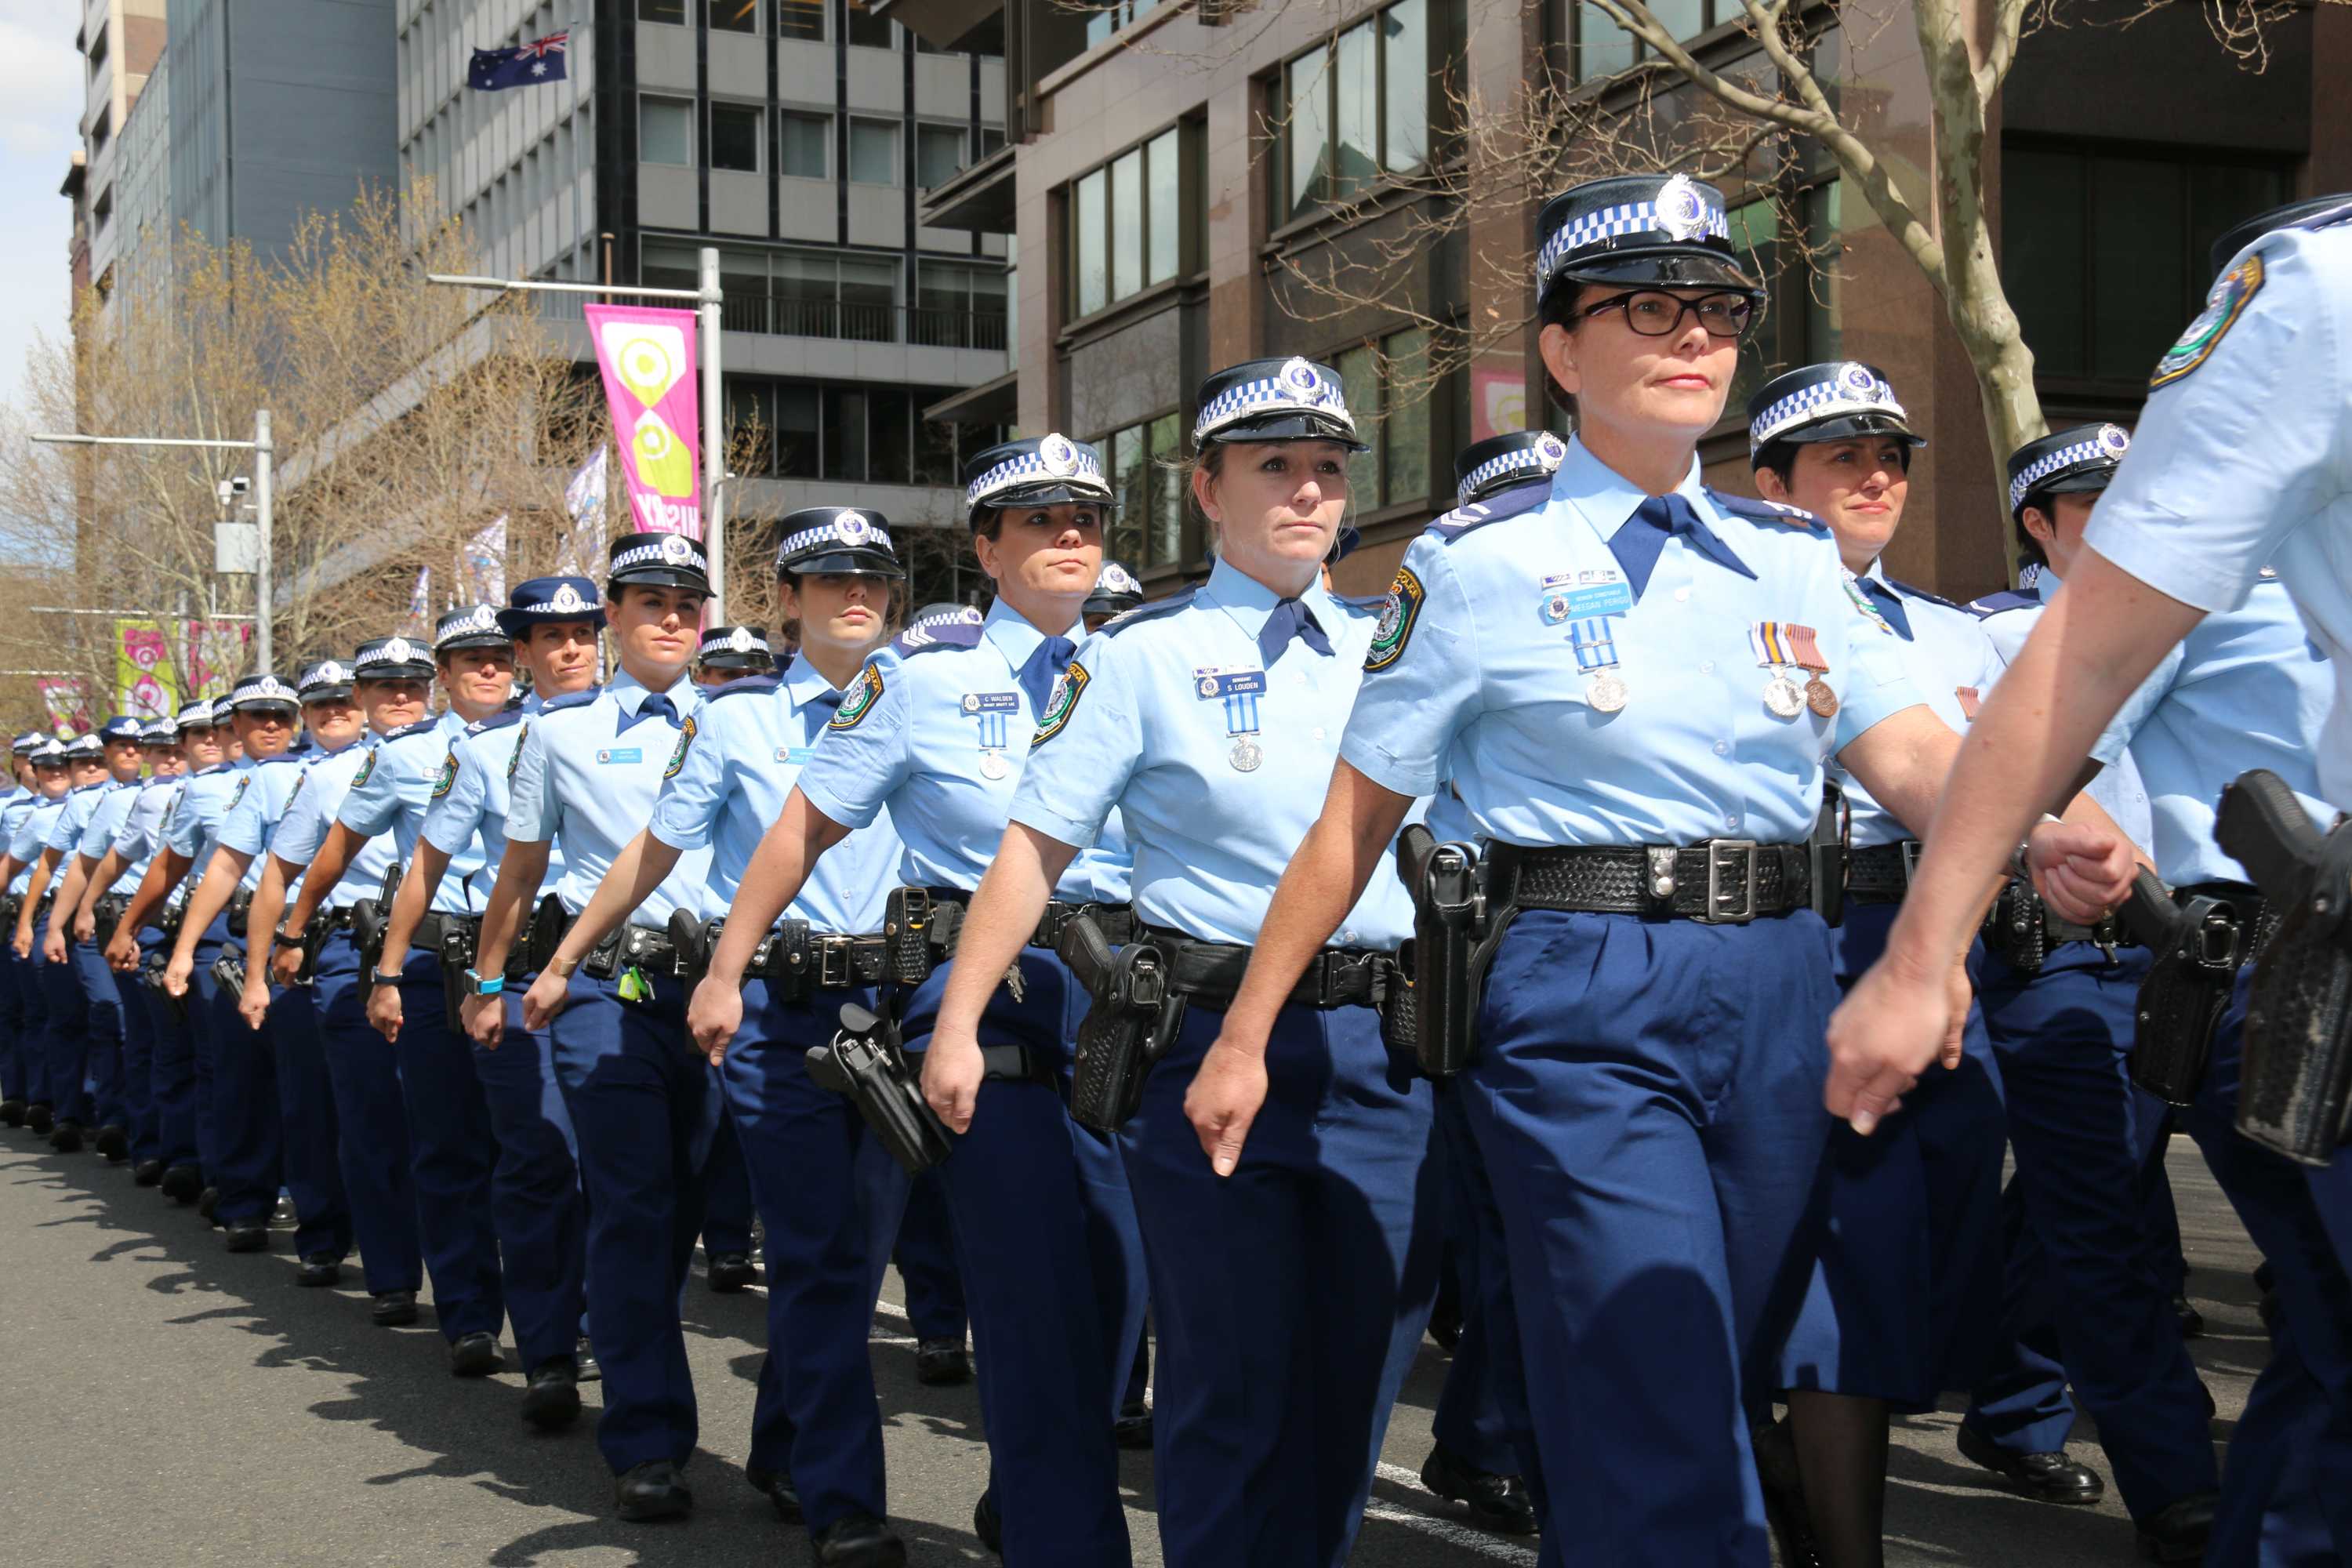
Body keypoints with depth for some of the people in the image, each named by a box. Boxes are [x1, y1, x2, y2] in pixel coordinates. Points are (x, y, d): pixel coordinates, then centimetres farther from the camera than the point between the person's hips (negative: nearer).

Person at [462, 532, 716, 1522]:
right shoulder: (561, 729, 10)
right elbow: (522, 867, 17)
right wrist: (488, 982, 17)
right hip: (608, 985, -2)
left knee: (689, 1201, 8)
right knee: (633, 1207, -8)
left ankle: (637, 1386, 28)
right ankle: (647, 1444, -6)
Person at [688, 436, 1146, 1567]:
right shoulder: (923, 670, 2)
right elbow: (806, 826, 5)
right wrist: (725, 970, 4)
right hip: (986, 1002, -4)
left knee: (1119, 1286, 8)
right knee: (1037, 1302, -9)